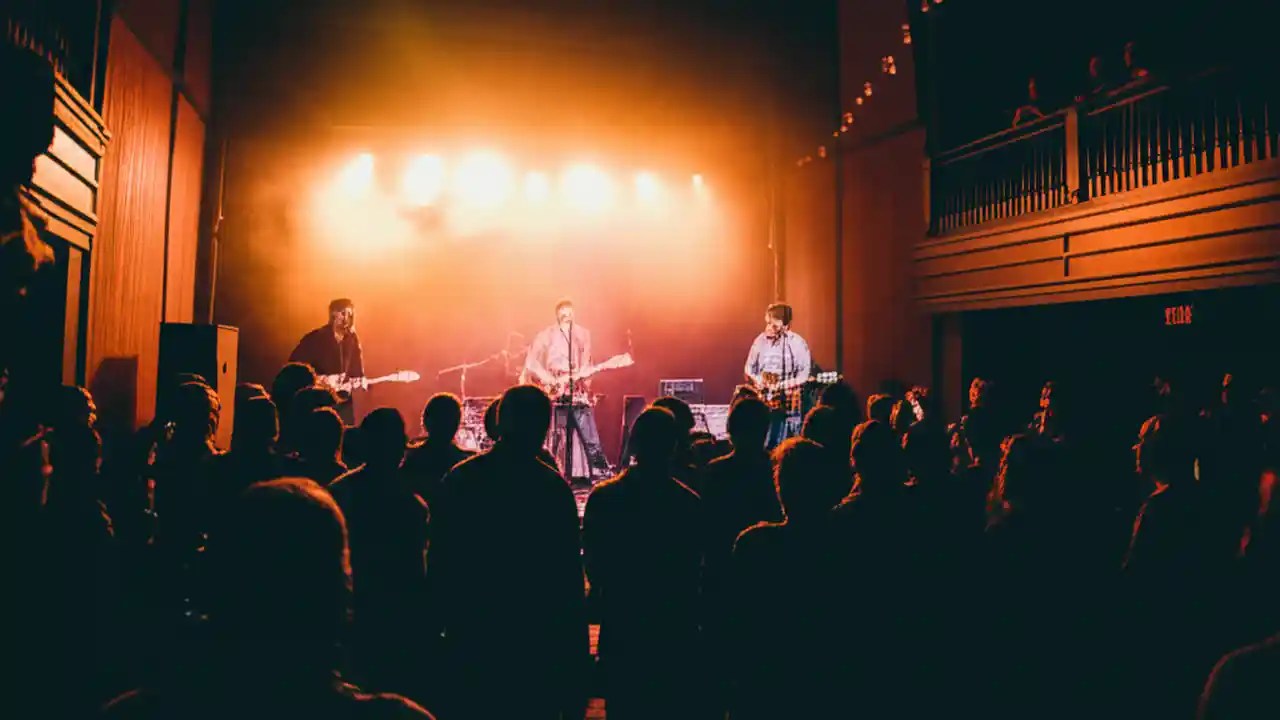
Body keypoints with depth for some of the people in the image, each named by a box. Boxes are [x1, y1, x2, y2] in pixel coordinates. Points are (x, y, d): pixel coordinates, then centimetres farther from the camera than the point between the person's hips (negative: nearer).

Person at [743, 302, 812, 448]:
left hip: (789, 402, -3)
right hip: (763, 401, 3)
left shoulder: (797, 343, -7)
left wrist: (783, 385, -17)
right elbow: (749, 368, 12)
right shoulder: (761, 340, 5)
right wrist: (757, 380, -7)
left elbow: (806, 373, -8)